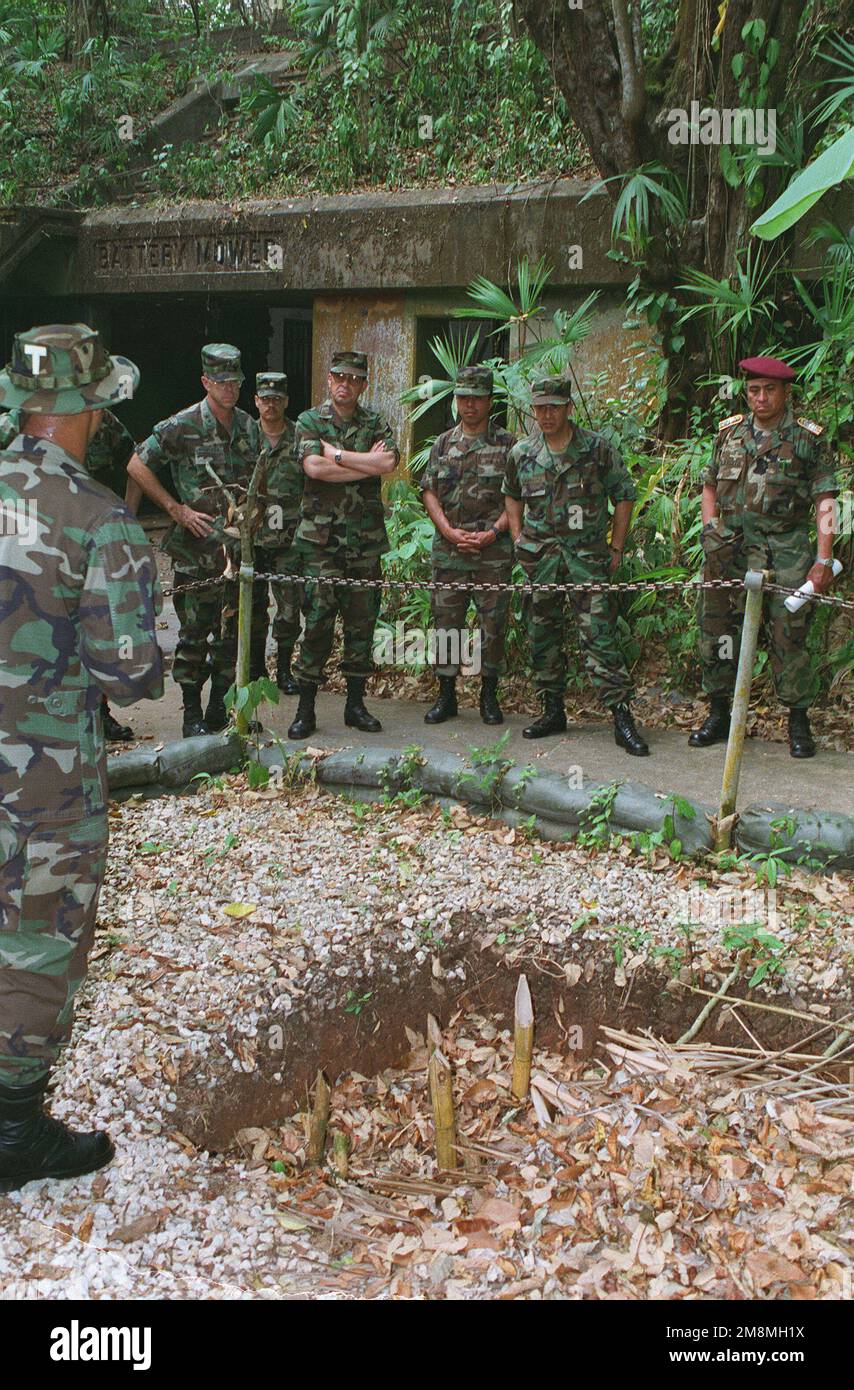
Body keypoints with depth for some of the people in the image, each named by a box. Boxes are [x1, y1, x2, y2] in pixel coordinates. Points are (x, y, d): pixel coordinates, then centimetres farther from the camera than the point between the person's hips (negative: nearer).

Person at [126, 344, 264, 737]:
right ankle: (192, 715, 9)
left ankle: (219, 709, 22)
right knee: (195, 633, -1)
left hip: (238, 548, 5)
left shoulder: (248, 426, 9)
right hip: (197, 550, -5)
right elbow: (137, 466, -6)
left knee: (231, 630, 10)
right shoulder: (182, 426, -9)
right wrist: (176, 509, -9)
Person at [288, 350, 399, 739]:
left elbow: (389, 462, -9)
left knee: (362, 621, 7)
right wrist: (367, 464, -9)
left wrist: (336, 453, -9)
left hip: (366, 536, 3)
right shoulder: (310, 421, 5)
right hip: (321, 536, -3)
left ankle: (356, 704, 17)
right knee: (317, 621, -4)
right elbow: (313, 466, -14)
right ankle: (305, 708, 4)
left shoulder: (375, 423, 11)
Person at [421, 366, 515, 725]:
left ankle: (489, 695, 14)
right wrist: (450, 532, -7)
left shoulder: (507, 444, 4)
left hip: (494, 549, -2)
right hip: (449, 547, 2)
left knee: (493, 622, 2)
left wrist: (494, 532, -13)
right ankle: (446, 696, 14)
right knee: (446, 622, 4)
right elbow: (429, 492, 7)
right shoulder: (443, 444, 11)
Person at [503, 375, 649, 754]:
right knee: (543, 633, 9)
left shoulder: (598, 449, -2)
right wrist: (518, 540, 13)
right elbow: (512, 496, 23)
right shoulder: (521, 453, 7)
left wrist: (616, 548, 1)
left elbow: (624, 497, 5)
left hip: (586, 553, -4)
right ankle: (553, 711, 21)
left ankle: (622, 716, -9)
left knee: (599, 634, -10)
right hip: (539, 555, 4)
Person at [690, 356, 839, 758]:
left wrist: (823, 559, -10)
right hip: (729, 551, 4)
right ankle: (718, 714, 21)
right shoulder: (729, 432, 12)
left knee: (788, 638, -3)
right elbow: (710, 487, 21)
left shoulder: (808, 439, 2)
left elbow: (824, 503, -2)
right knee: (717, 631, 6)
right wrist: (711, 530, 7)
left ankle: (799, 721, 10)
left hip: (785, 552, -3)